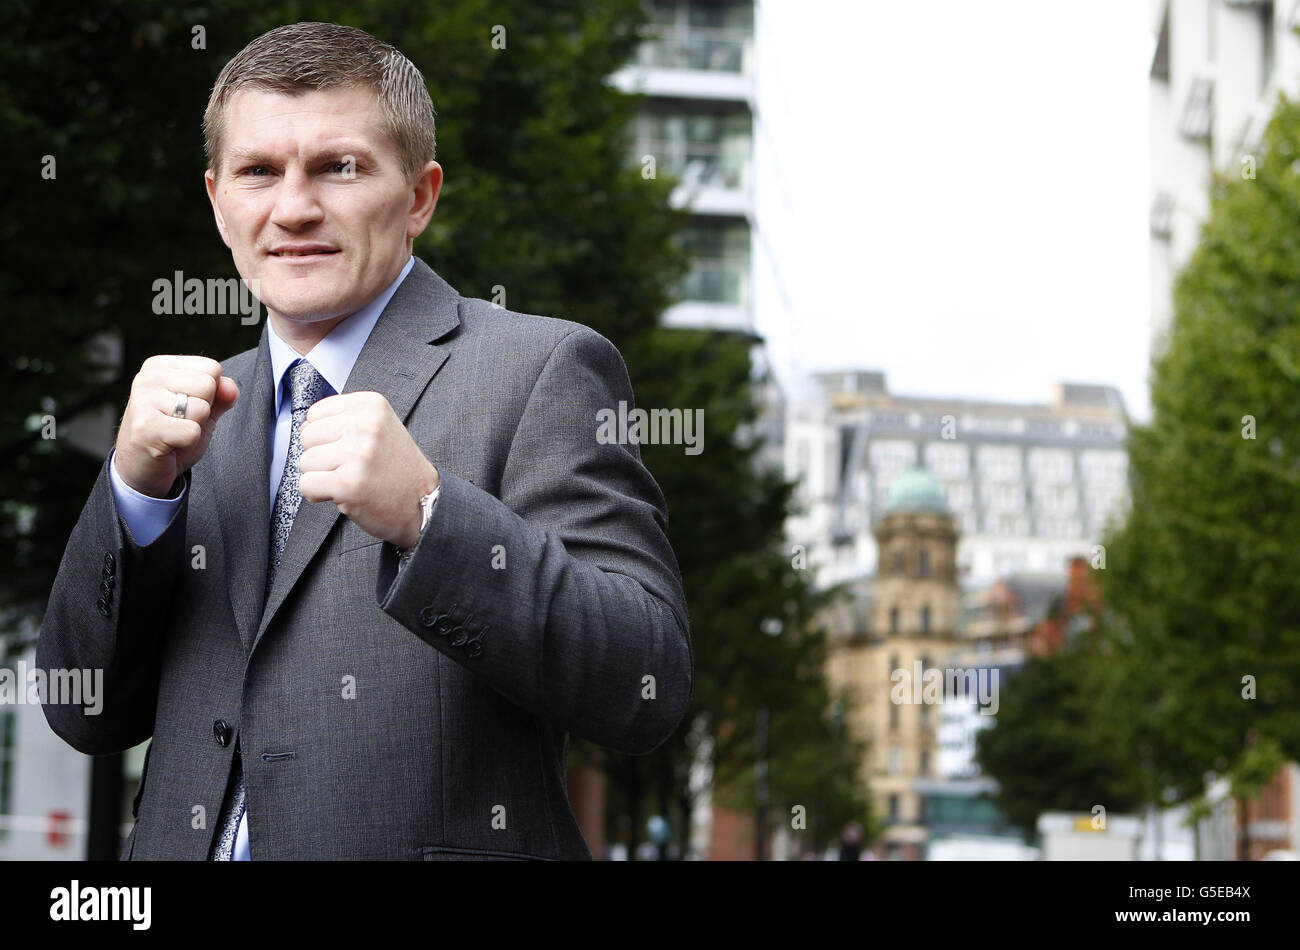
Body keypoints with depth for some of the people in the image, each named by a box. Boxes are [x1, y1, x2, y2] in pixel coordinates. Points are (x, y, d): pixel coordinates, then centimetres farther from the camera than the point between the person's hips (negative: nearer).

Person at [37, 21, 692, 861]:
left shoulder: (541, 373, -9)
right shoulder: (206, 411, 10)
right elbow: (89, 718, 4)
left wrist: (425, 517, -29)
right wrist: (139, 484, -10)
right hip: (188, 843, 5)